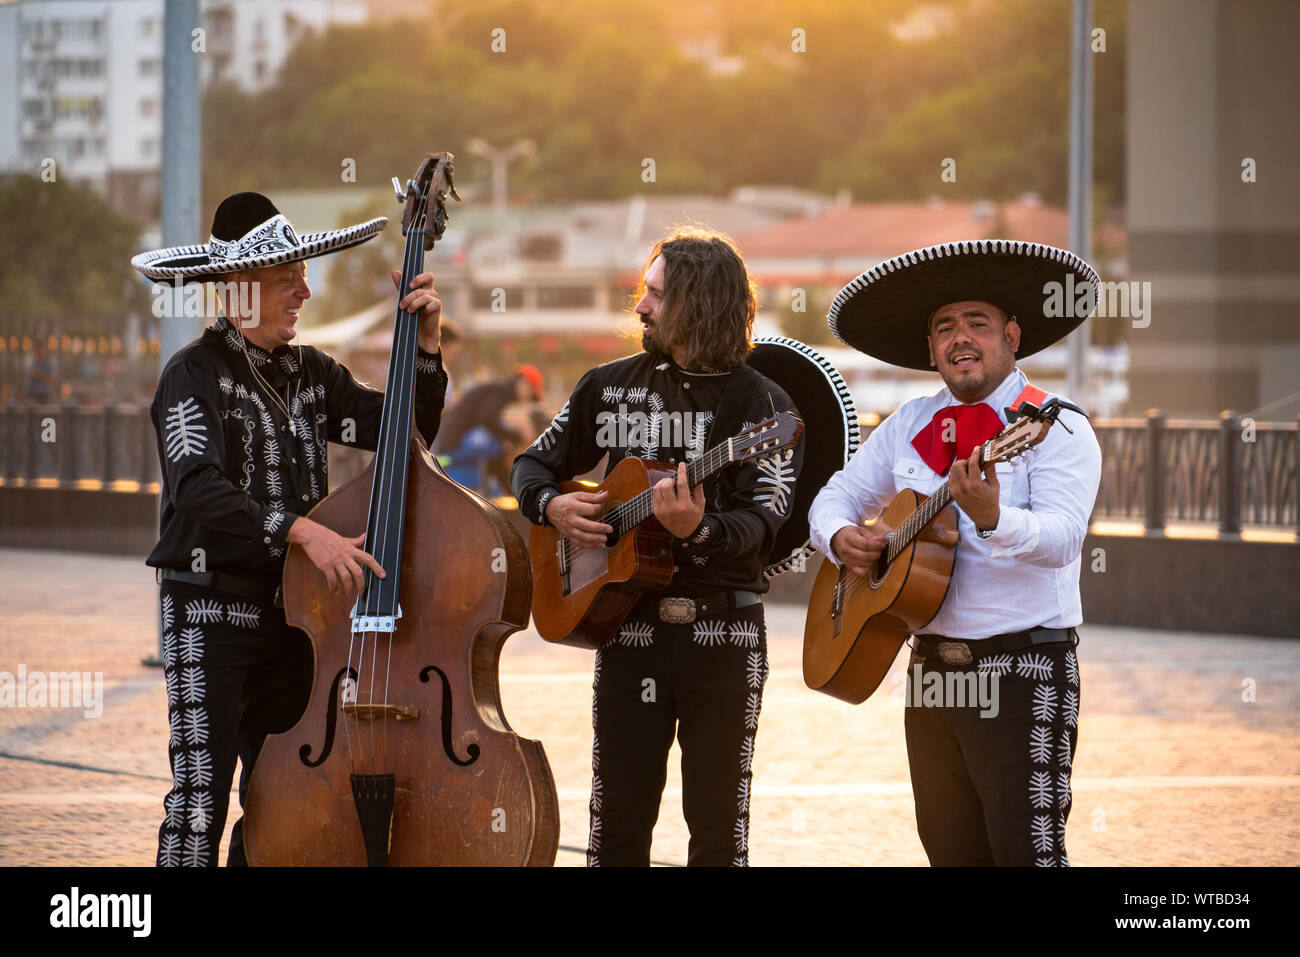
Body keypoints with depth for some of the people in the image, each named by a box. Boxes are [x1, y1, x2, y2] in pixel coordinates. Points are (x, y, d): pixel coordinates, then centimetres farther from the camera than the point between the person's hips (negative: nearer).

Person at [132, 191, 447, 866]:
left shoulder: (310, 374, 12)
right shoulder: (196, 374, -9)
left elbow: (408, 432, 8)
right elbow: (198, 487, -24)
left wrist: (424, 346, -4)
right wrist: (302, 530, -34)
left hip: (291, 612, 6)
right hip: (211, 610, -6)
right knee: (199, 799, -12)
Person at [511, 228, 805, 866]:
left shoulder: (763, 405, -3)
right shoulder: (609, 387, 9)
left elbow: (762, 523, -14)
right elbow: (533, 466, 19)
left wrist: (698, 530, -34)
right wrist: (553, 507, -3)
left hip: (723, 631, -3)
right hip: (629, 626, 3)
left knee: (719, 825, 2)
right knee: (616, 824, 4)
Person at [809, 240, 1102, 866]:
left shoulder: (1056, 429, -7)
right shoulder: (910, 426, 12)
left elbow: (1062, 538, -21)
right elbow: (837, 496, 21)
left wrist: (993, 519, -41)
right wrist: (840, 538, -2)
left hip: (1024, 667, -6)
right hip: (933, 665, 6)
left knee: (1026, 850, -12)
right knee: (950, 850, 10)